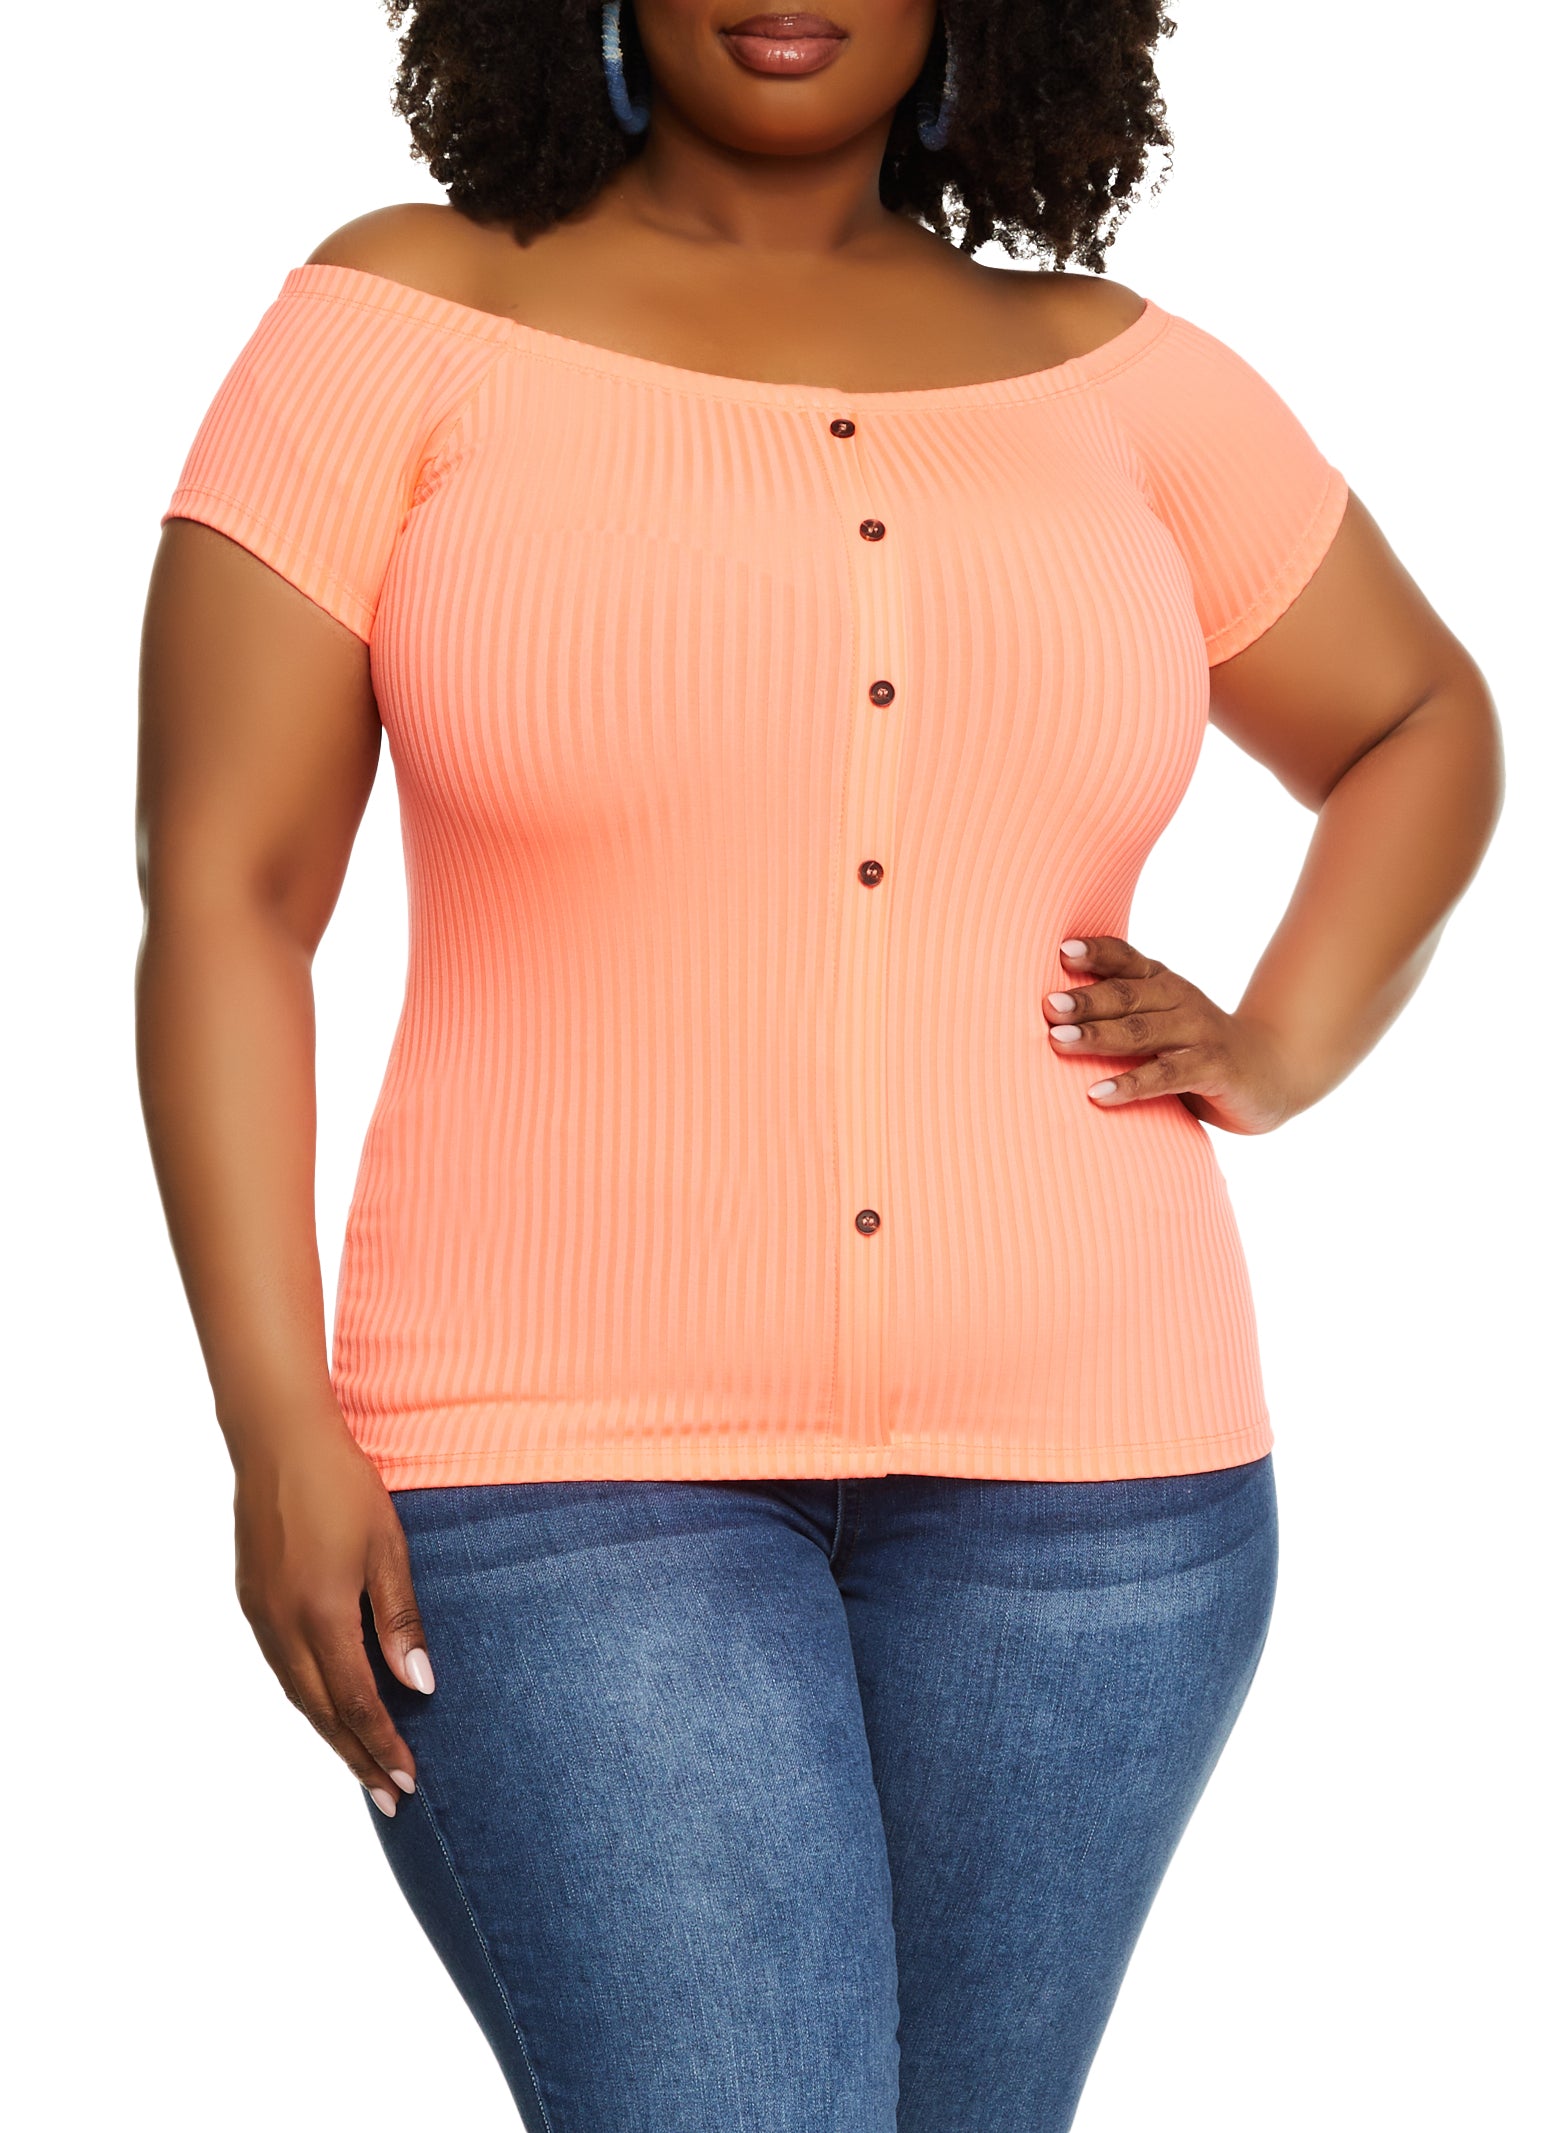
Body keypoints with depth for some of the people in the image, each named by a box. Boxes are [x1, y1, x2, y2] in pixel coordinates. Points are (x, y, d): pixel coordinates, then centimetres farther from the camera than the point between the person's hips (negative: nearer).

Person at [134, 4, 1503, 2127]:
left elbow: (1422, 726, 23)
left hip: (1082, 1467, 3)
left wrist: (1276, 1053, 5)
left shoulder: (1113, 382, 7)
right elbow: (223, 894, -4)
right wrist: (277, 1424, -12)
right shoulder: (403, 323, 0)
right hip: (578, 1470, -3)